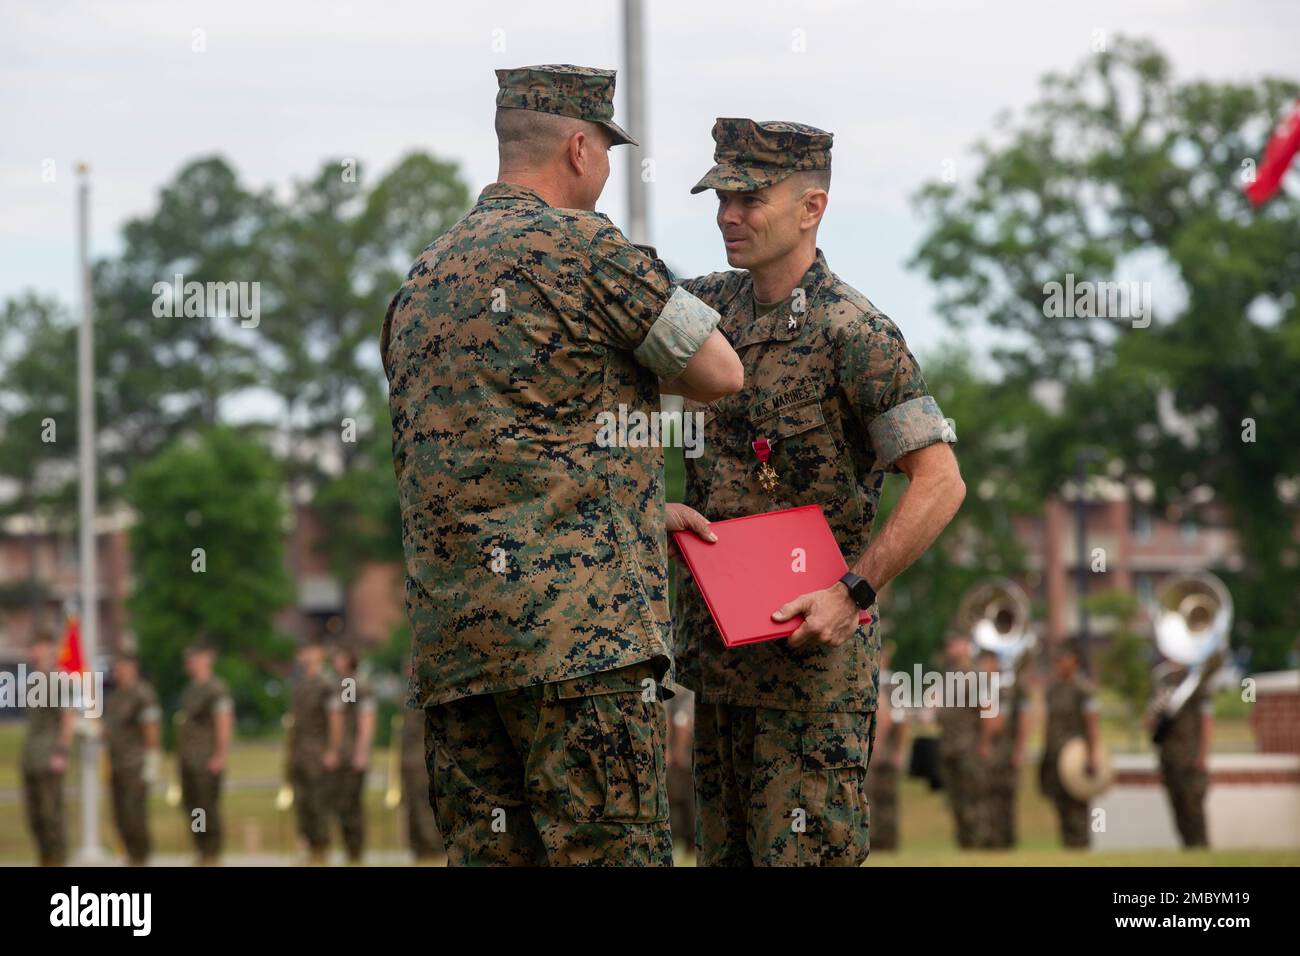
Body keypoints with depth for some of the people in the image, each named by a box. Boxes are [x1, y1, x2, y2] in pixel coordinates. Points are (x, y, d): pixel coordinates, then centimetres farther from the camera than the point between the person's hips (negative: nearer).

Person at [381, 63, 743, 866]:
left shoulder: (420, 284, 21)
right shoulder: (580, 245, -3)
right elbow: (722, 373, 1)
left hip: (449, 644, 8)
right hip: (578, 620, -8)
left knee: (489, 855, 7)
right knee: (612, 851, -9)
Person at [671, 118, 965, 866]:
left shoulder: (856, 335, -14)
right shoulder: (707, 306, 5)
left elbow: (940, 483, -17)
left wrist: (853, 594, -22)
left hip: (813, 648, -7)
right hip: (717, 637, 7)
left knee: (803, 852, -7)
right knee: (725, 852, 12)